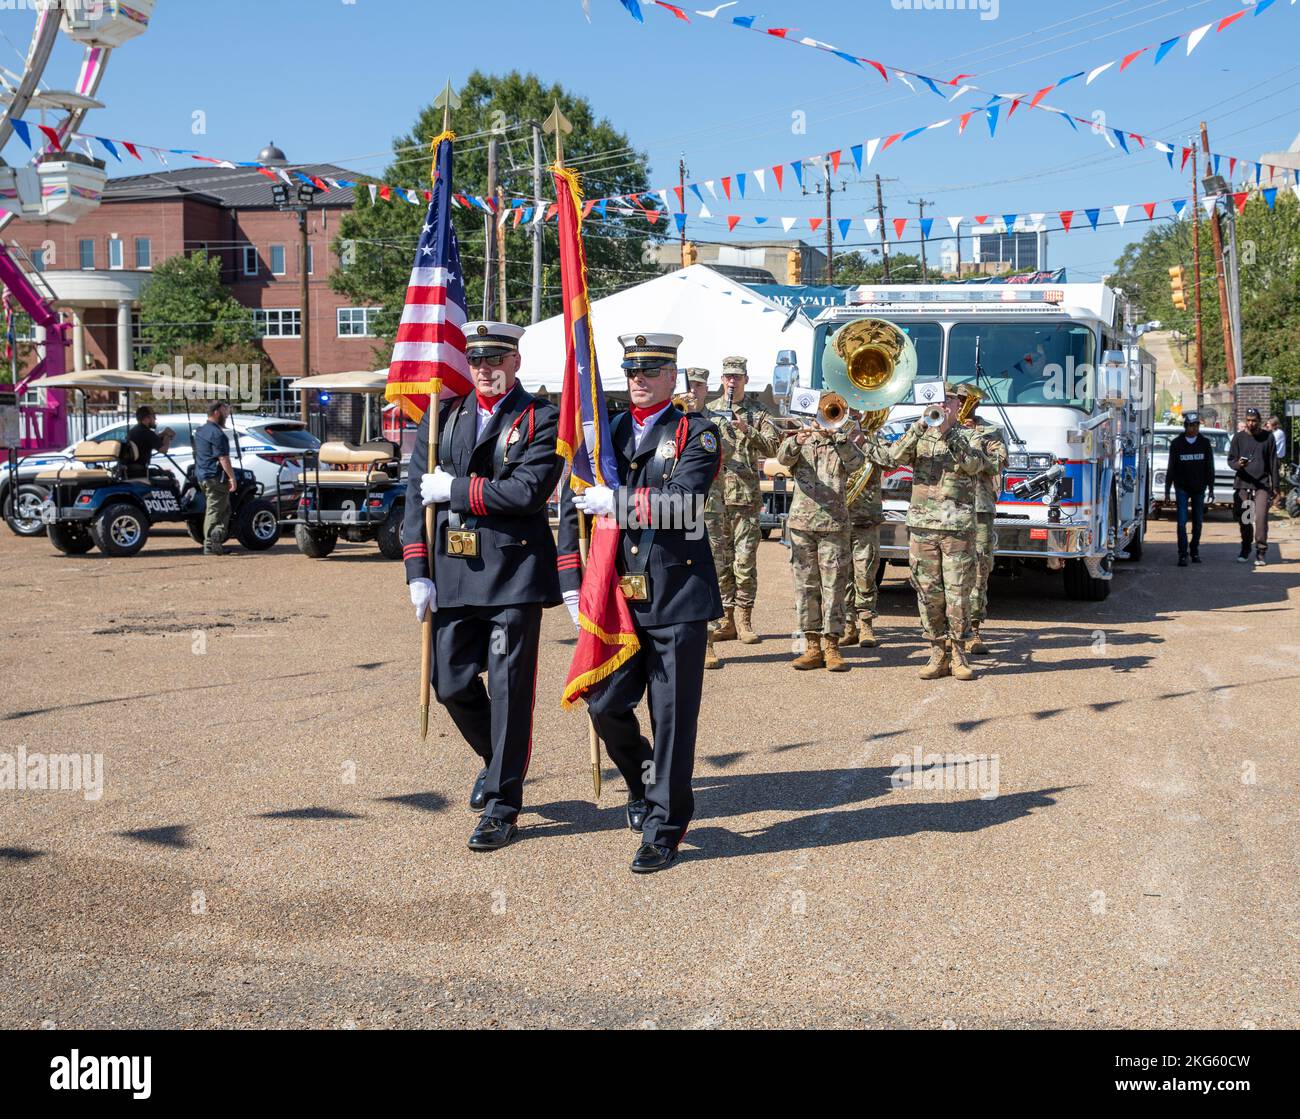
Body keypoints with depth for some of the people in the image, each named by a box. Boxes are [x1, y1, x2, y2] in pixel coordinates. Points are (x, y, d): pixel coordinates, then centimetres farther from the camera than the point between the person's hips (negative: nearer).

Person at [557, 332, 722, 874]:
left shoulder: (697, 434, -1)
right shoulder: (602, 433, 11)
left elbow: (681, 502, -18)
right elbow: (572, 510, 10)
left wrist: (618, 500, -15)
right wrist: (572, 583, 4)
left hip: (677, 597, -4)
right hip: (617, 595, 4)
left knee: (673, 715, 1)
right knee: (605, 705, 5)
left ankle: (663, 829, 13)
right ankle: (645, 783, 33)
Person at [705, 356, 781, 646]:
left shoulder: (758, 411, 7)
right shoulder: (708, 410, 14)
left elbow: (773, 446, -4)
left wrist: (748, 431, -18)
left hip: (745, 494, -2)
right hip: (713, 494, 3)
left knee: (745, 558, -5)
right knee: (719, 559, 4)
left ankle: (744, 620, 1)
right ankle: (728, 618, 11)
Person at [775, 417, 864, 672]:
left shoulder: (843, 442, 8)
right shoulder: (799, 440, 9)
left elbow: (856, 461, -14)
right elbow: (784, 457, -13)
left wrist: (836, 435, -27)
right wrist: (796, 440, -34)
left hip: (834, 525, -1)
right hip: (801, 524, 1)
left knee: (834, 586, -2)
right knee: (805, 586, 3)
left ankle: (831, 647, 3)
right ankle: (812, 646, 8)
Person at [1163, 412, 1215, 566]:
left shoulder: (1205, 443, 3)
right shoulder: (1176, 443, -1)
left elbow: (1209, 468, 8)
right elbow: (1171, 468, 1)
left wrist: (1211, 488, 4)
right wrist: (1167, 490, 0)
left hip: (1199, 488, 2)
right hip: (1182, 488, -2)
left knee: (1198, 521, 8)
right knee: (1182, 521, -8)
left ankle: (1195, 551, 21)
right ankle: (1183, 555, -8)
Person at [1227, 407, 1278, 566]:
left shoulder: (1267, 437, 7)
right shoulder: (1239, 438, 8)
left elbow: (1273, 463, 9)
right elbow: (1230, 459, 8)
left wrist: (1274, 485, 5)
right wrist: (1238, 464, -16)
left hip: (1262, 484, -2)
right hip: (1242, 483, 2)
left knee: (1261, 517, -13)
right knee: (1243, 519, 5)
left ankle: (1261, 551, -6)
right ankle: (1245, 550, 20)